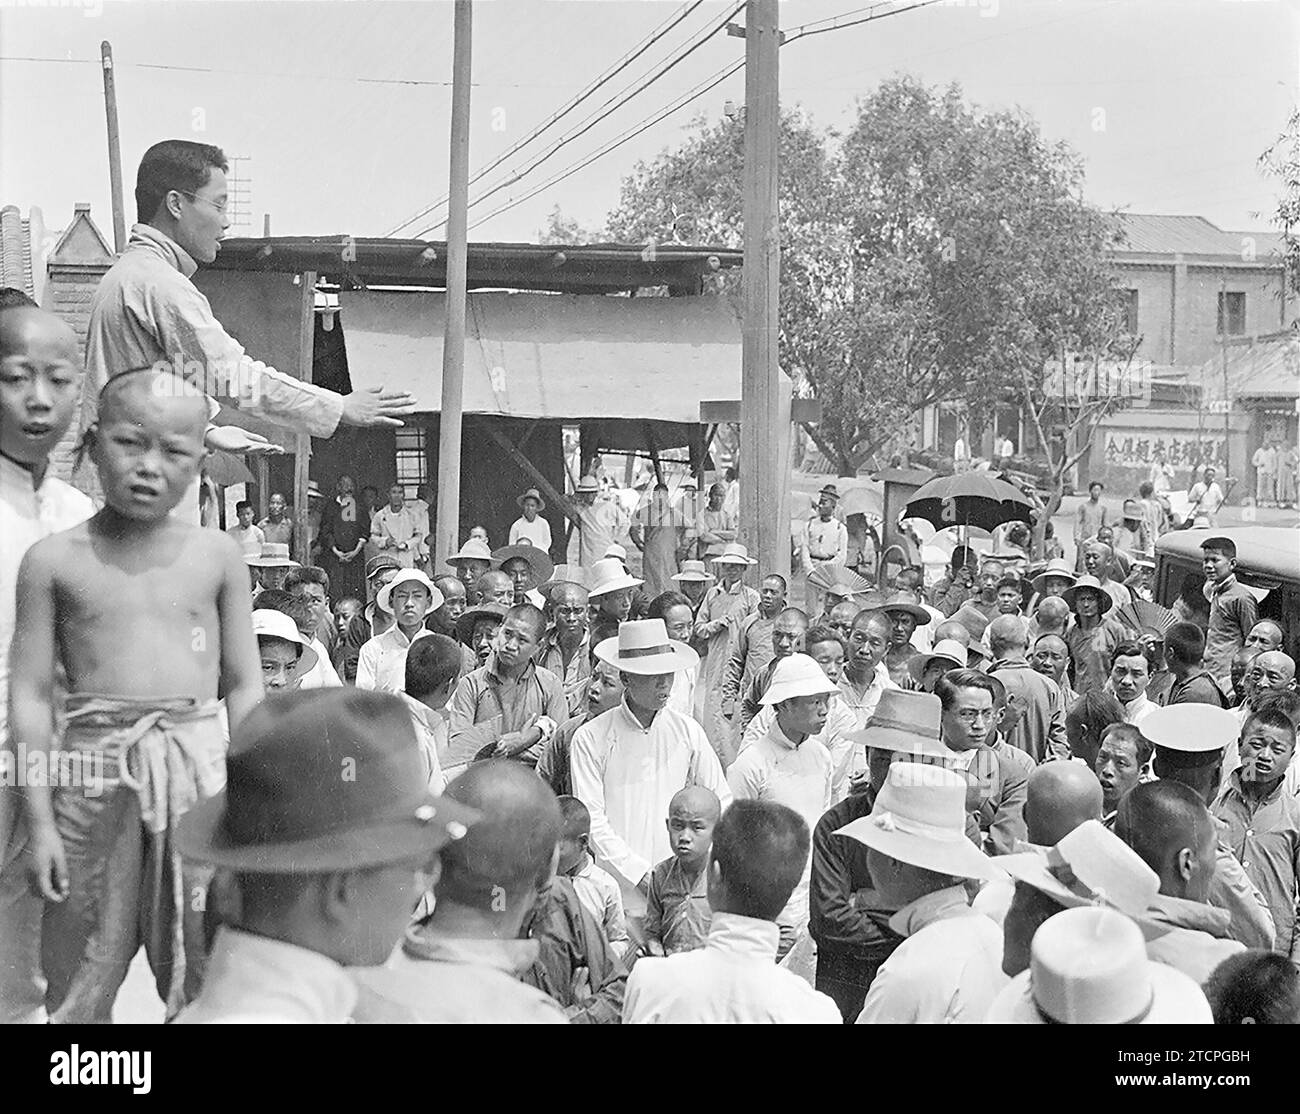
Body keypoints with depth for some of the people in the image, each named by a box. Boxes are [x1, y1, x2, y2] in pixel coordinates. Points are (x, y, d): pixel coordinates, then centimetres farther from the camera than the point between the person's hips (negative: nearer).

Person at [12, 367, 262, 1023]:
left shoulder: (217, 556, 5)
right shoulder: (54, 560, 0)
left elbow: (243, 686, 8)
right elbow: (30, 696, 0)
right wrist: (40, 821, -4)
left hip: (197, 768, 1)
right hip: (93, 771, -1)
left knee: (204, 971, 7)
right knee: (80, 975, 7)